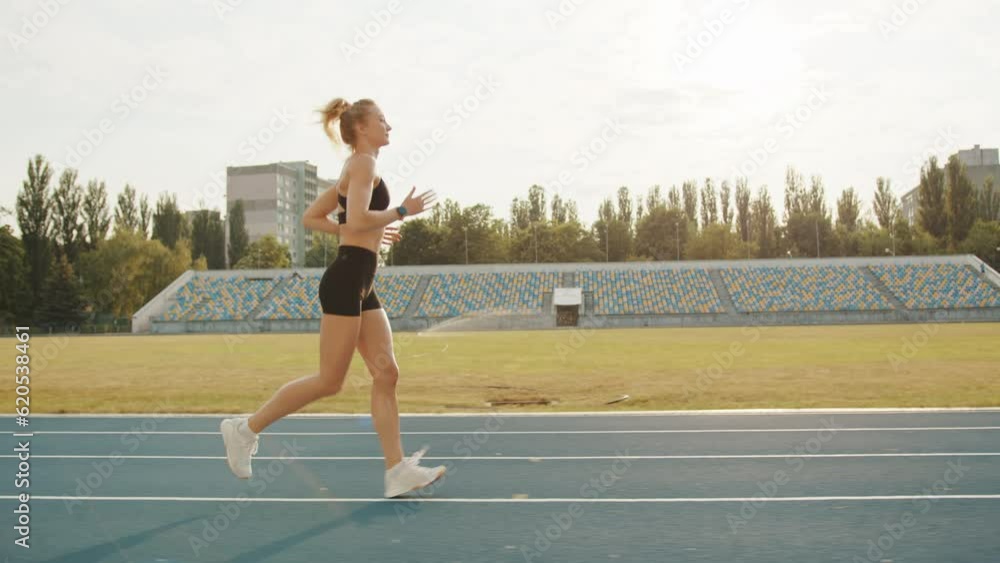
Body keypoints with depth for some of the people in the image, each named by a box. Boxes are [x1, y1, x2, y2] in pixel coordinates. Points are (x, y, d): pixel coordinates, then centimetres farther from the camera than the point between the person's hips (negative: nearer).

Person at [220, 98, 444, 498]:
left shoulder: (354, 169, 21)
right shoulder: (363, 162, -7)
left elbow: (310, 218, 22)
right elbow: (357, 220, -22)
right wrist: (401, 211, -9)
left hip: (361, 285, 10)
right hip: (346, 280, -10)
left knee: (386, 374, 2)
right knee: (329, 382, -3)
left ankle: (397, 471, 2)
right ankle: (246, 429, 10)